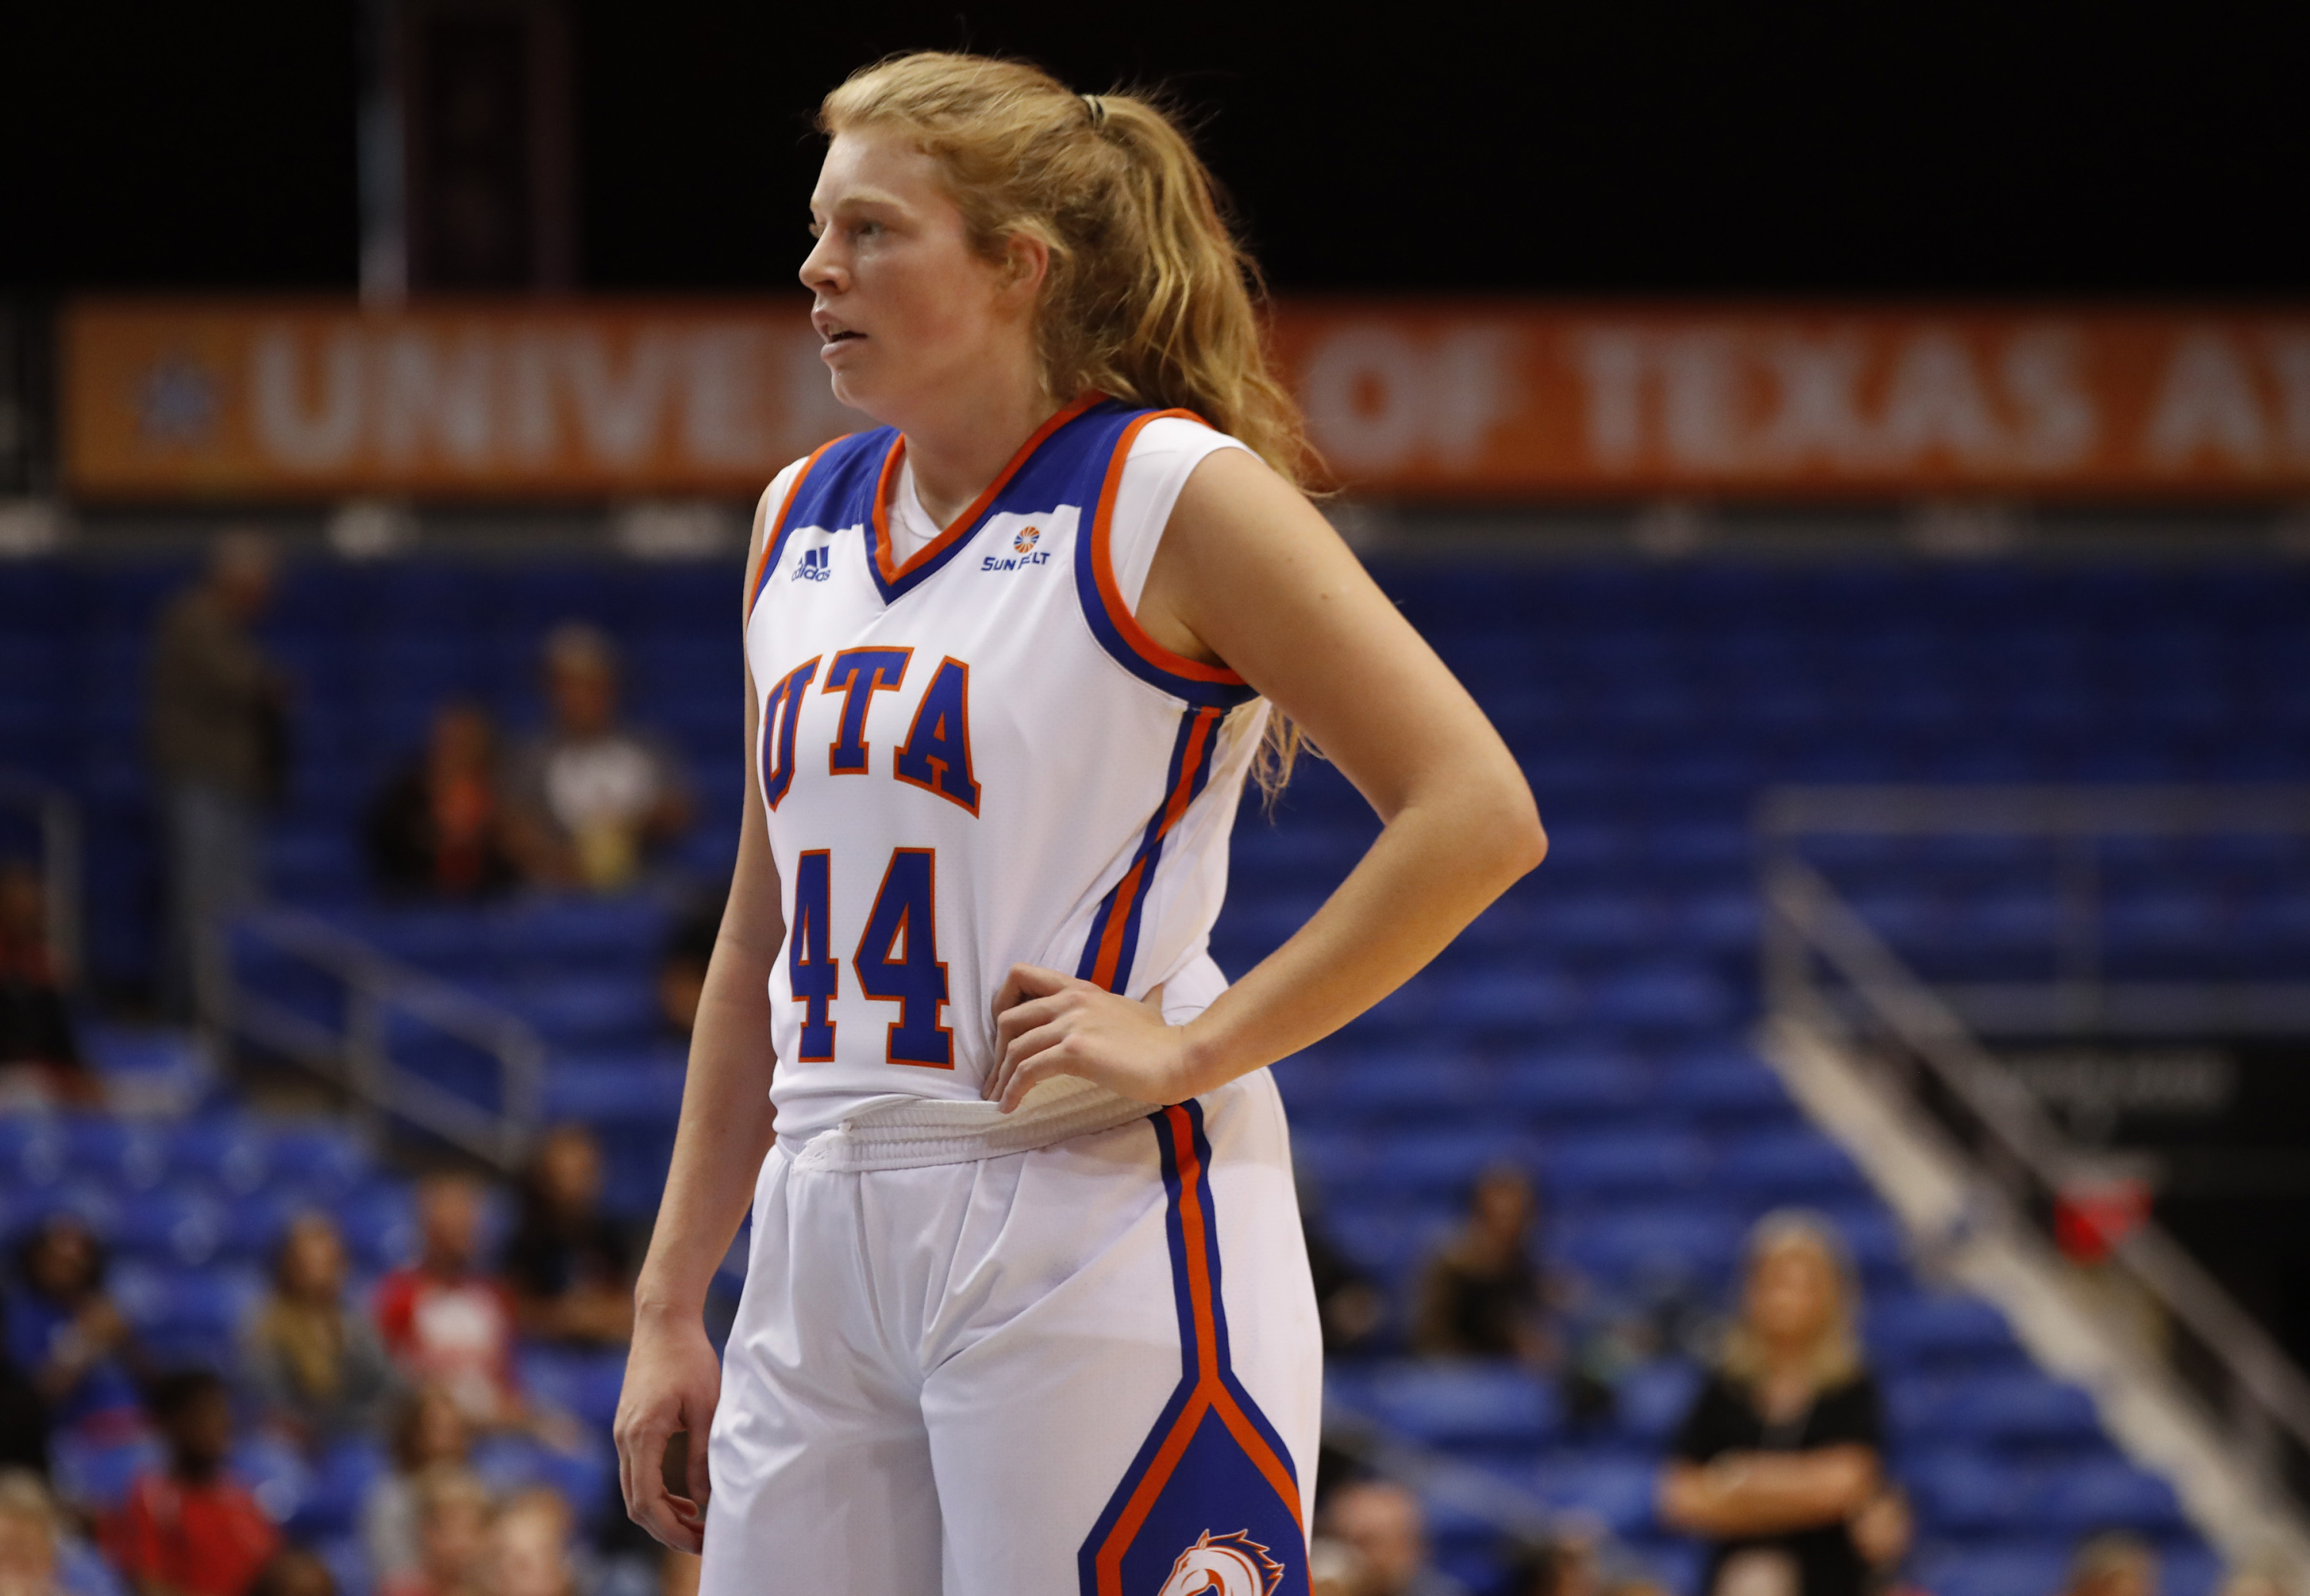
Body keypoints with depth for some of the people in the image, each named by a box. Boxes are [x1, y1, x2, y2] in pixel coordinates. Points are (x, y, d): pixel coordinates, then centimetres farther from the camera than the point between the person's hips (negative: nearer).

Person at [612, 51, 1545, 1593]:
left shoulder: (1171, 498, -5)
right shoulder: (801, 522, 15)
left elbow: (1479, 816, -11)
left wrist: (1189, 1051, -14)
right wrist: (669, 1303, 17)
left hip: (1095, 1222, -7)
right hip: (828, 1241, 7)